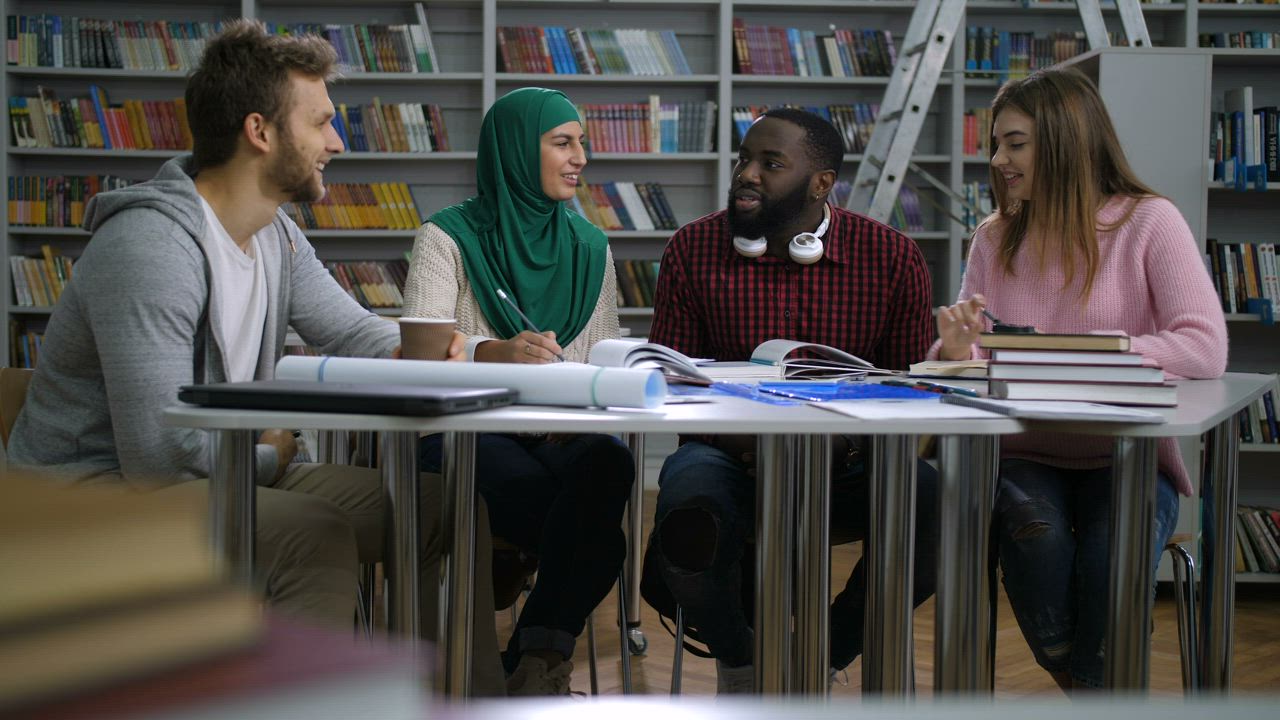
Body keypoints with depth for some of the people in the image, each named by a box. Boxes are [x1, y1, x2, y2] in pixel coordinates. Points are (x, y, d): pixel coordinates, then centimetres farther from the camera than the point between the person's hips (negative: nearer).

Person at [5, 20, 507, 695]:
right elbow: (159, 453, -29)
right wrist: (270, 454, -10)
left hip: (227, 470, 9)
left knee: (442, 506, 0)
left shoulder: (278, 236, 6)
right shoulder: (152, 247, -25)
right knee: (317, 536, -34)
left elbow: (353, 330, 15)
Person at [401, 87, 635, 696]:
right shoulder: (448, 238, 2)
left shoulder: (590, 248, 17)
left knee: (608, 462, -35)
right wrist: (497, 352, -36)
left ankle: (535, 662, -30)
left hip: (563, 436, 4)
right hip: (465, 434, -4)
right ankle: (545, 662, -18)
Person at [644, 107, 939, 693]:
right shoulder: (694, 250, 0)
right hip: (731, 461, 0)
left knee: (935, 501, -30)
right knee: (688, 504, -36)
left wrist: (849, 441, -19)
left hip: (847, 465, 1)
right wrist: (733, 436, -18)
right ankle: (738, 661, 0)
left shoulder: (893, 258, -1)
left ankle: (825, 656, -2)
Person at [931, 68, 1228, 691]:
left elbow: (1205, 349, -15)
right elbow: (953, 357, 8)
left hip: (1124, 457, -2)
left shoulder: (1147, 223, -2)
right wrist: (958, 350, -18)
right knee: (1033, 535, -31)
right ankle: (1078, 681, -5)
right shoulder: (995, 239, 11)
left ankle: (1102, 682, -6)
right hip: (1025, 454, 3)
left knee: (1112, 552, -33)